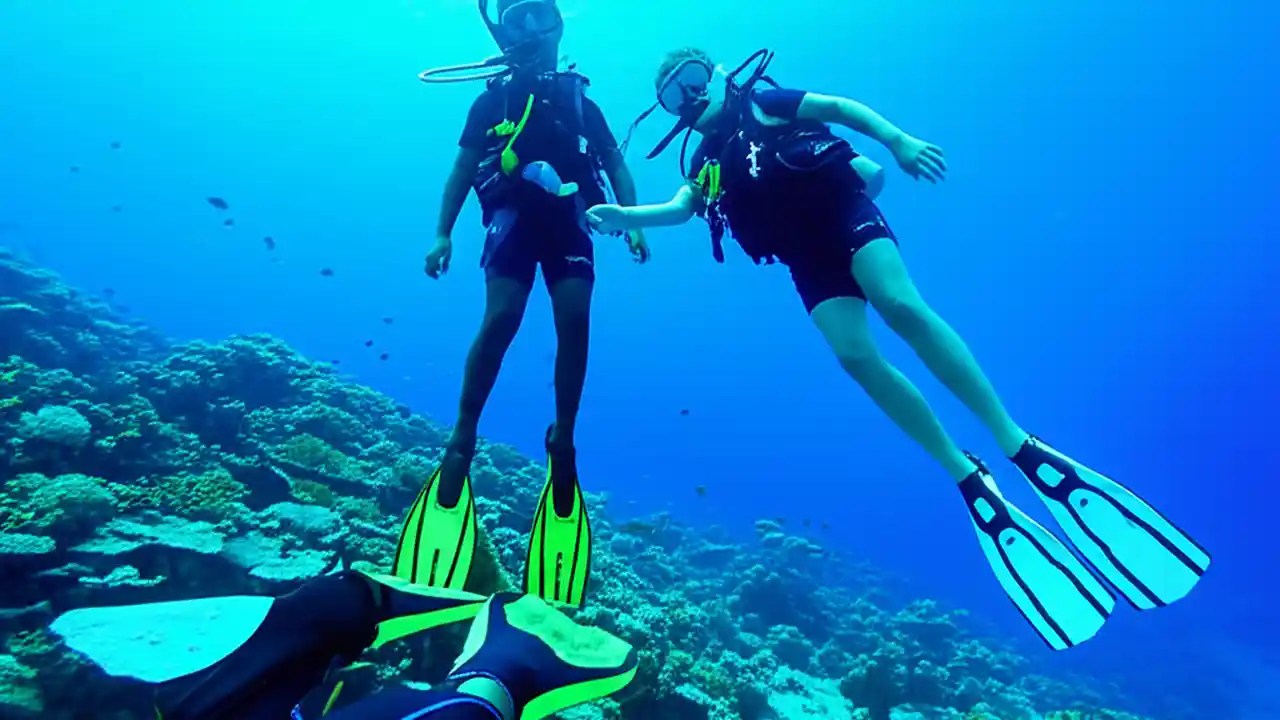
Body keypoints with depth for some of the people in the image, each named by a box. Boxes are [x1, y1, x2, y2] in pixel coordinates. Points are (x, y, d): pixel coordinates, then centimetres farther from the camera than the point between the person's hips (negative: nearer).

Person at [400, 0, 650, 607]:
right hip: (513, 218, -1)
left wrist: (632, 222, -2)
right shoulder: (491, 100, 18)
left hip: (569, 222, 1)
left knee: (575, 323, -16)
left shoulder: (578, 98, 20)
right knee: (500, 320, -20)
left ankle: (562, 440, -3)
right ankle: (463, 437, -9)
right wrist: (443, 234, 2)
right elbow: (463, 170, 13)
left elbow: (615, 163, 14)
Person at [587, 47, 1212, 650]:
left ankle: (1024, 449, -22)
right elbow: (680, 207, 8)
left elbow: (839, 107, 9)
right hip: (807, 261, 3)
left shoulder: (760, 100, 17)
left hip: (842, 209, -3)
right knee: (856, 356, -19)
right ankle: (971, 482, -12)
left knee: (901, 306, -29)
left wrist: (898, 140, -8)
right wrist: (624, 216, -10)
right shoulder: (704, 160, 25)